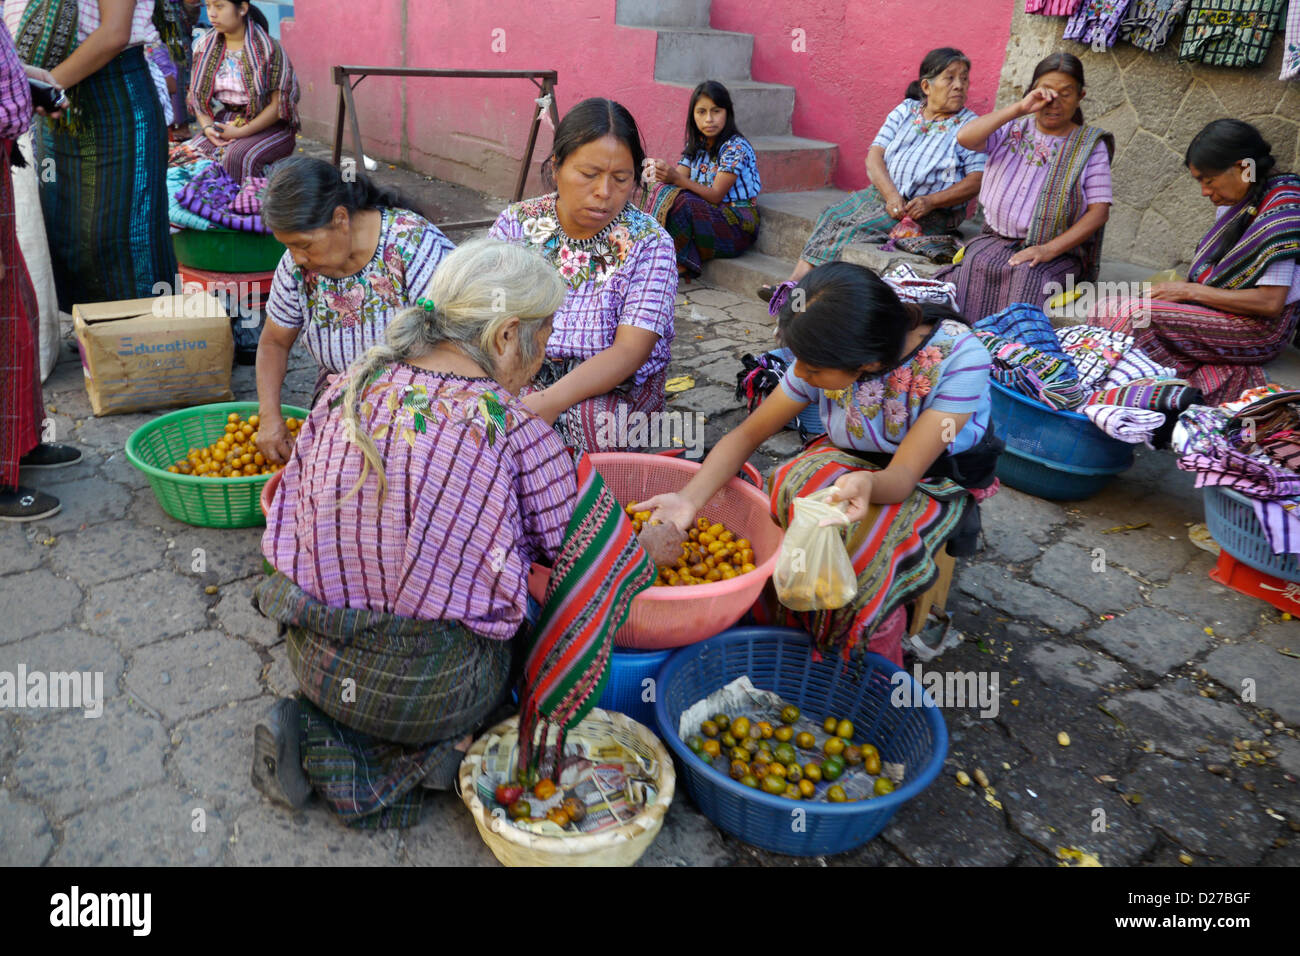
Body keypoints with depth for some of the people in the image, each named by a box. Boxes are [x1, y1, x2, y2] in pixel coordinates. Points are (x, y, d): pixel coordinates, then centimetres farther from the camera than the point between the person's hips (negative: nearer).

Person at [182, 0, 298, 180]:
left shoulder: (268, 49, -10)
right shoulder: (205, 46, 8)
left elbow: (278, 104, -14)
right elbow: (197, 95, 11)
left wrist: (240, 132, -17)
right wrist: (207, 127, -9)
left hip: (268, 126, -5)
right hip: (222, 122, 5)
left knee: (237, 156, -33)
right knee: (194, 151, -22)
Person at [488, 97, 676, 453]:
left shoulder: (649, 243, -6)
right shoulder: (515, 224, 1)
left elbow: (629, 352, -17)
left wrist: (551, 401, -34)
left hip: (614, 392, -1)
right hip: (516, 382, 2)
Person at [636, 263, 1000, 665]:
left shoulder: (959, 356, -29)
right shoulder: (825, 359, -18)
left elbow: (903, 475, -30)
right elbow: (749, 433, -10)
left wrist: (867, 485, -55)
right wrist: (690, 498, -26)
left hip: (937, 478, -3)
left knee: (864, 545, -31)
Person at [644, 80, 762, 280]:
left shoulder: (735, 147, -12)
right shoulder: (695, 146, 11)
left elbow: (715, 195, -18)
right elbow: (679, 179, -1)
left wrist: (677, 179, -31)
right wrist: (661, 174, -25)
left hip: (739, 225, -7)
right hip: (710, 216, 7)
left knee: (684, 202, -29)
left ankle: (679, 263, -13)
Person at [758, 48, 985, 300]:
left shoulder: (970, 125, 1)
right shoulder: (905, 111, 12)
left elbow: (977, 180, -7)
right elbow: (874, 156, 2)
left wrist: (931, 201, -22)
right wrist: (891, 196, -17)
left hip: (933, 212, -5)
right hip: (882, 193, 5)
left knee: (861, 230, -28)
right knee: (832, 216, -19)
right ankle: (796, 281, -29)